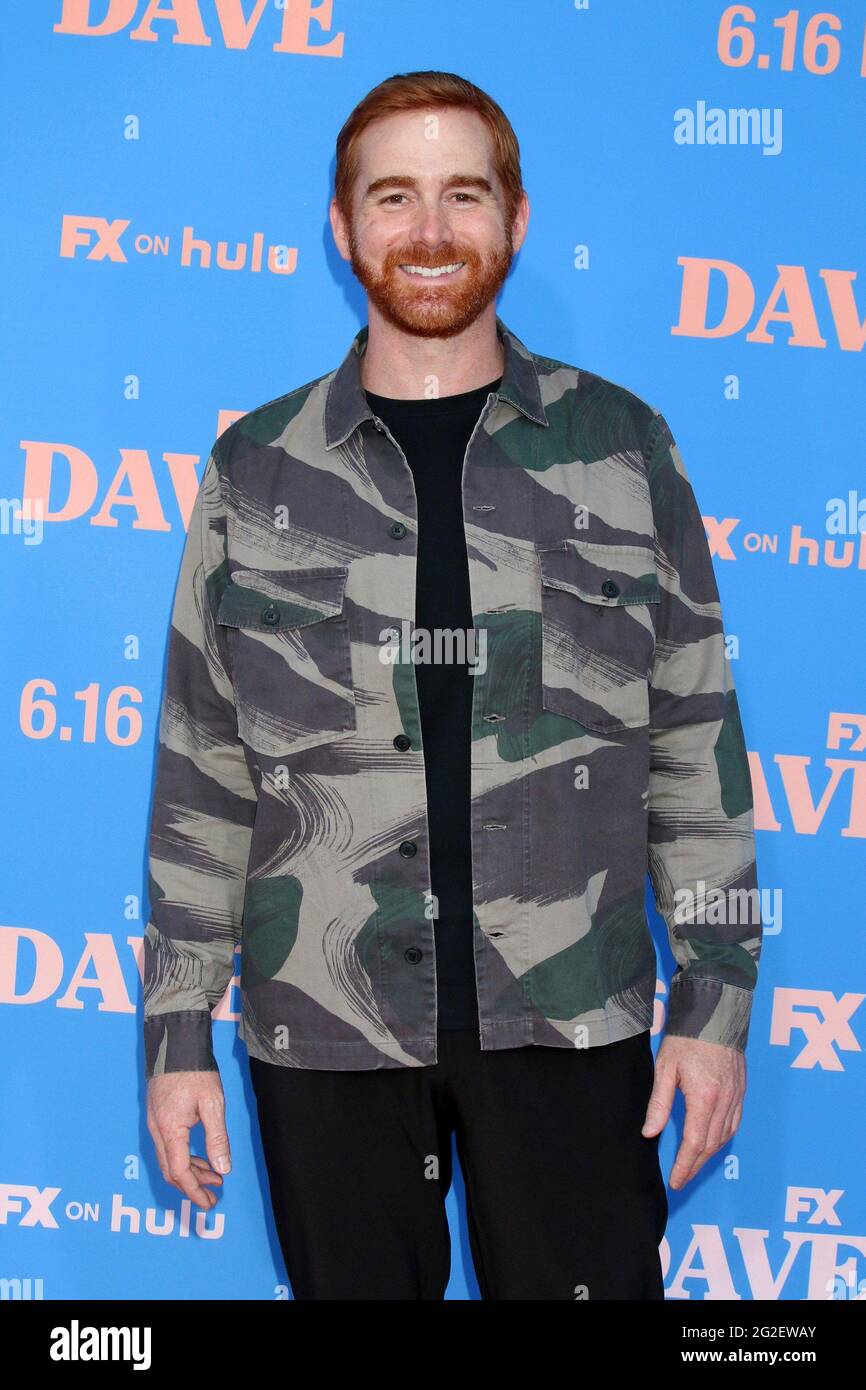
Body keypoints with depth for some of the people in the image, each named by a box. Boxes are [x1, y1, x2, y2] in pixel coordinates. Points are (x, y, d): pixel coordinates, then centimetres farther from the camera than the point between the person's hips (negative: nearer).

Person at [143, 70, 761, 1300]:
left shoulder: (621, 447, 4)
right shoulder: (257, 469, 5)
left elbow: (697, 739, 5)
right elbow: (204, 771, 7)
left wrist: (715, 1004, 1)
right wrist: (177, 1034, 5)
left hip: (570, 1016, 0)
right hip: (324, 1021, 1)